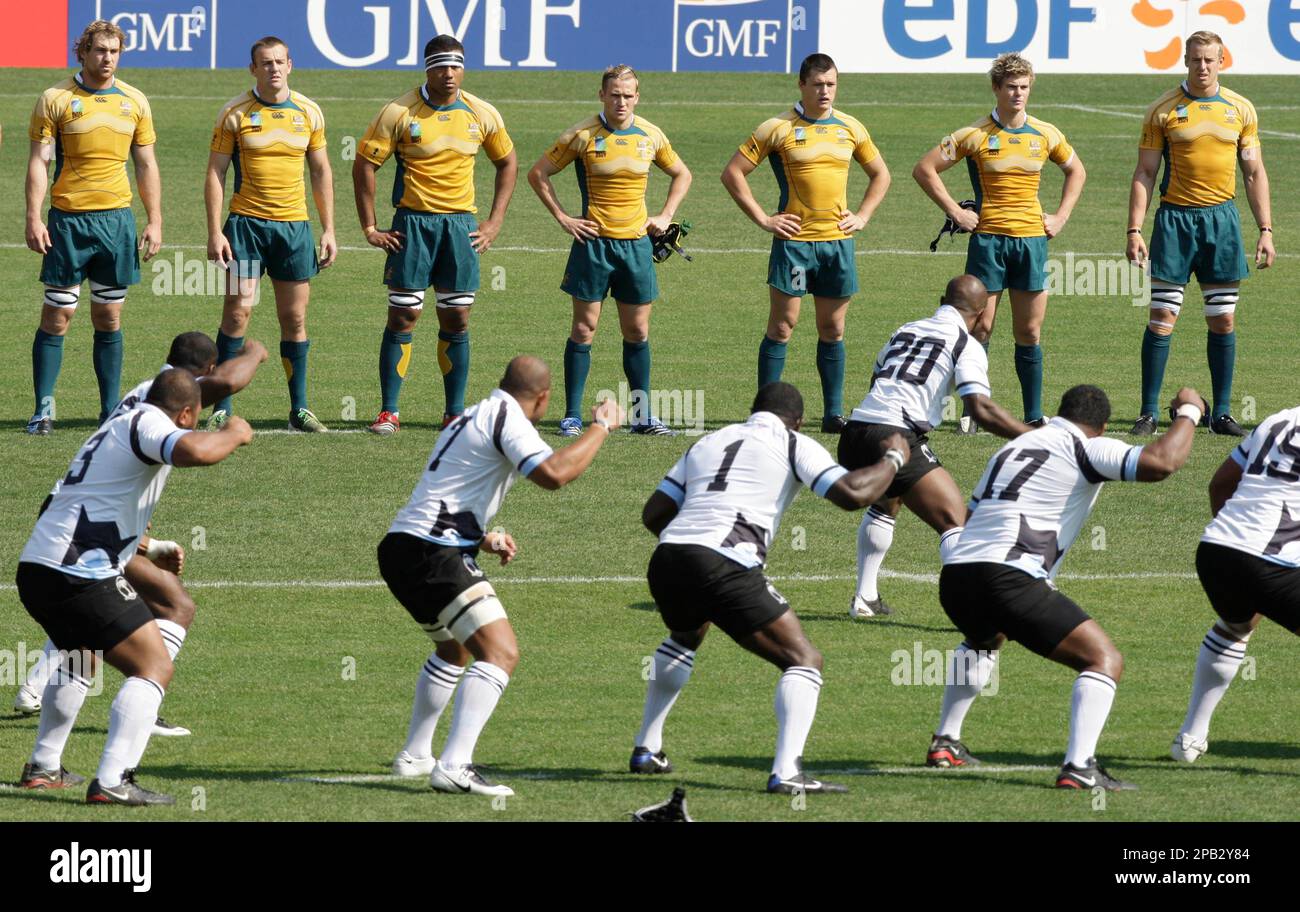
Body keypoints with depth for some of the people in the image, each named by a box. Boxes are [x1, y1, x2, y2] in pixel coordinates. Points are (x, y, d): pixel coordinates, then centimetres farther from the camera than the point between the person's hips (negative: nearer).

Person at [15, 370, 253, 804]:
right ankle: (112, 781, -18)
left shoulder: (116, 427, 24)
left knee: (82, 660, 33)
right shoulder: (147, 422, -6)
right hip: (80, 574, -10)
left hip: (34, 568, 10)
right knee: (155, 668, -5)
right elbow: (195, 451, -28)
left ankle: (43, 767, 37)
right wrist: (233, 434, -7)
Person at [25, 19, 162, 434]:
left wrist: (154, 221, 7)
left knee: (109, 318, 6)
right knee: (57, 316, -4)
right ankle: (44, 409, 2)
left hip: (117, 219, 3)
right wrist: (33, 219, -11)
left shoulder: (134, 101, 8)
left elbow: (146, 165, 13)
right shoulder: (56, 99, -2)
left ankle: (111, 410, 10)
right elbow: (38, 161, -3)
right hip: (68, 220, -3)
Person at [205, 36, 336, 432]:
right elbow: (215, 172, -1)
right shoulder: (234, 112, -2)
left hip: (294, 225, 3)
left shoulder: (308, 112, 6)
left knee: (294, 319, 5)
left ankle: (299, 409, 12)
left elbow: (321, 172, 13)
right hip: (246, 223, -2)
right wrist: (214, 232, -8)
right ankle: (221, 408, -2)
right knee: (238, 311, -8)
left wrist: (328, 230, 8)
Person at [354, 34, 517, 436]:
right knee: (403, 316, -4)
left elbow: (507, 163, 17)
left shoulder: (482, 115, 3)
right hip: (412, 222, -3)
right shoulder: (400, 113, -7)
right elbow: (364, 164, -4)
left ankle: (455, 412, 10)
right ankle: (388, 412, 0)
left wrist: (494, 222, 9)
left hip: (461, 225, 3)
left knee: (456, 321, 3)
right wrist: (370, 227, -6)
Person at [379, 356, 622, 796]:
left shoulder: (472, 417, 22)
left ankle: (415, 755, 40)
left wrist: (485, 539, 34)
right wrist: (601, 427, -11)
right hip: (434, 556, -10)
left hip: (401, 547, 10)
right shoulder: (507, 418, -8)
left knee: (454, 650, 32)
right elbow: (553, 473, -23)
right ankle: (454, 767, -28)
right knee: (500, 653, -16)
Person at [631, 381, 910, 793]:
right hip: (726, 568, -6)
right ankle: (787, 771, -16)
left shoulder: (708, 442, 27)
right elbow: (852, 493, -3)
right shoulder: (795, 445, 10)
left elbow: (653, 514, 24)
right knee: (804, 660, 2)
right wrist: (893, 459, 15)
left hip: (666, 559, 6)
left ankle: (646, 751, 41)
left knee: (684, 639, 38)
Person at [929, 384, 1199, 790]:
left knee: (983, 641, 41)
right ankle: (1079, 767, -21)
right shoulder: (1088, 449, 2)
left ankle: (945, 743, 39)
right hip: (1009, 579, -8)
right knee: (1104, 661, -4)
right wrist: (1188, 412, 5)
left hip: (955, 575, 8)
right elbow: (1161, 463, -12)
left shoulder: (1013, 448, 26)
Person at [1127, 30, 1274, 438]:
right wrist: (1135, 230, -7)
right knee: (1162, 319, -5)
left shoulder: (1241, 110, 6)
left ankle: (1221, 412, 10)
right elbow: (1144, 173, 1)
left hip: (1222, 220, 2)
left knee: (1223, 320, 4)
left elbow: (1255, 173, 11)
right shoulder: (1164, 110, 0)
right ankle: (1148, 413, 0)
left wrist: (1265, 230, 4)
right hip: (1175, 218, -2)